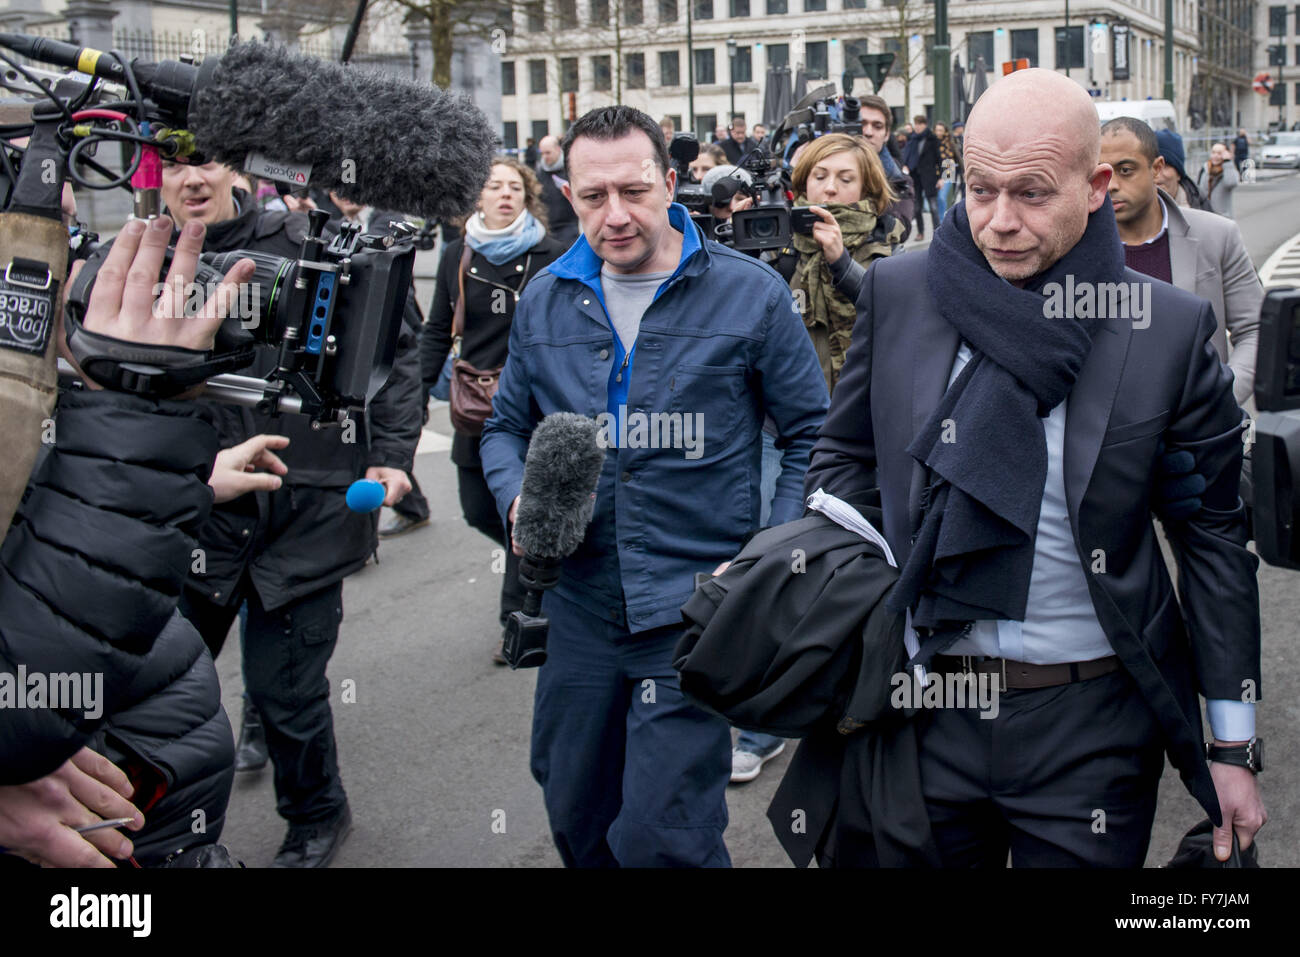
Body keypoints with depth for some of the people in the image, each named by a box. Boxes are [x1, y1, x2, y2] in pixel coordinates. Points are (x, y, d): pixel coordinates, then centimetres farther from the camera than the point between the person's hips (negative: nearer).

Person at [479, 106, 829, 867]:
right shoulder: (546, 302, 7)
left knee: (660, 838, -7)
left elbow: (813, 434, 0)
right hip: (582, 610, 5)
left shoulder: (750, 294, -5)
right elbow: (508, 427, 18)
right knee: (577, 821, 17)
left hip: (695, 611, -4)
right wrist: (519, 502, -4)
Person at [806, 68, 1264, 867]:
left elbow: (1213, 537, -1)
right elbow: (845, 459, 10)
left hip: (1091, 723, -2)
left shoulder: (1172, 328, -7)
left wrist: (1233, 748, 2)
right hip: (924, 709, 2)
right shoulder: (897, 292, -2)